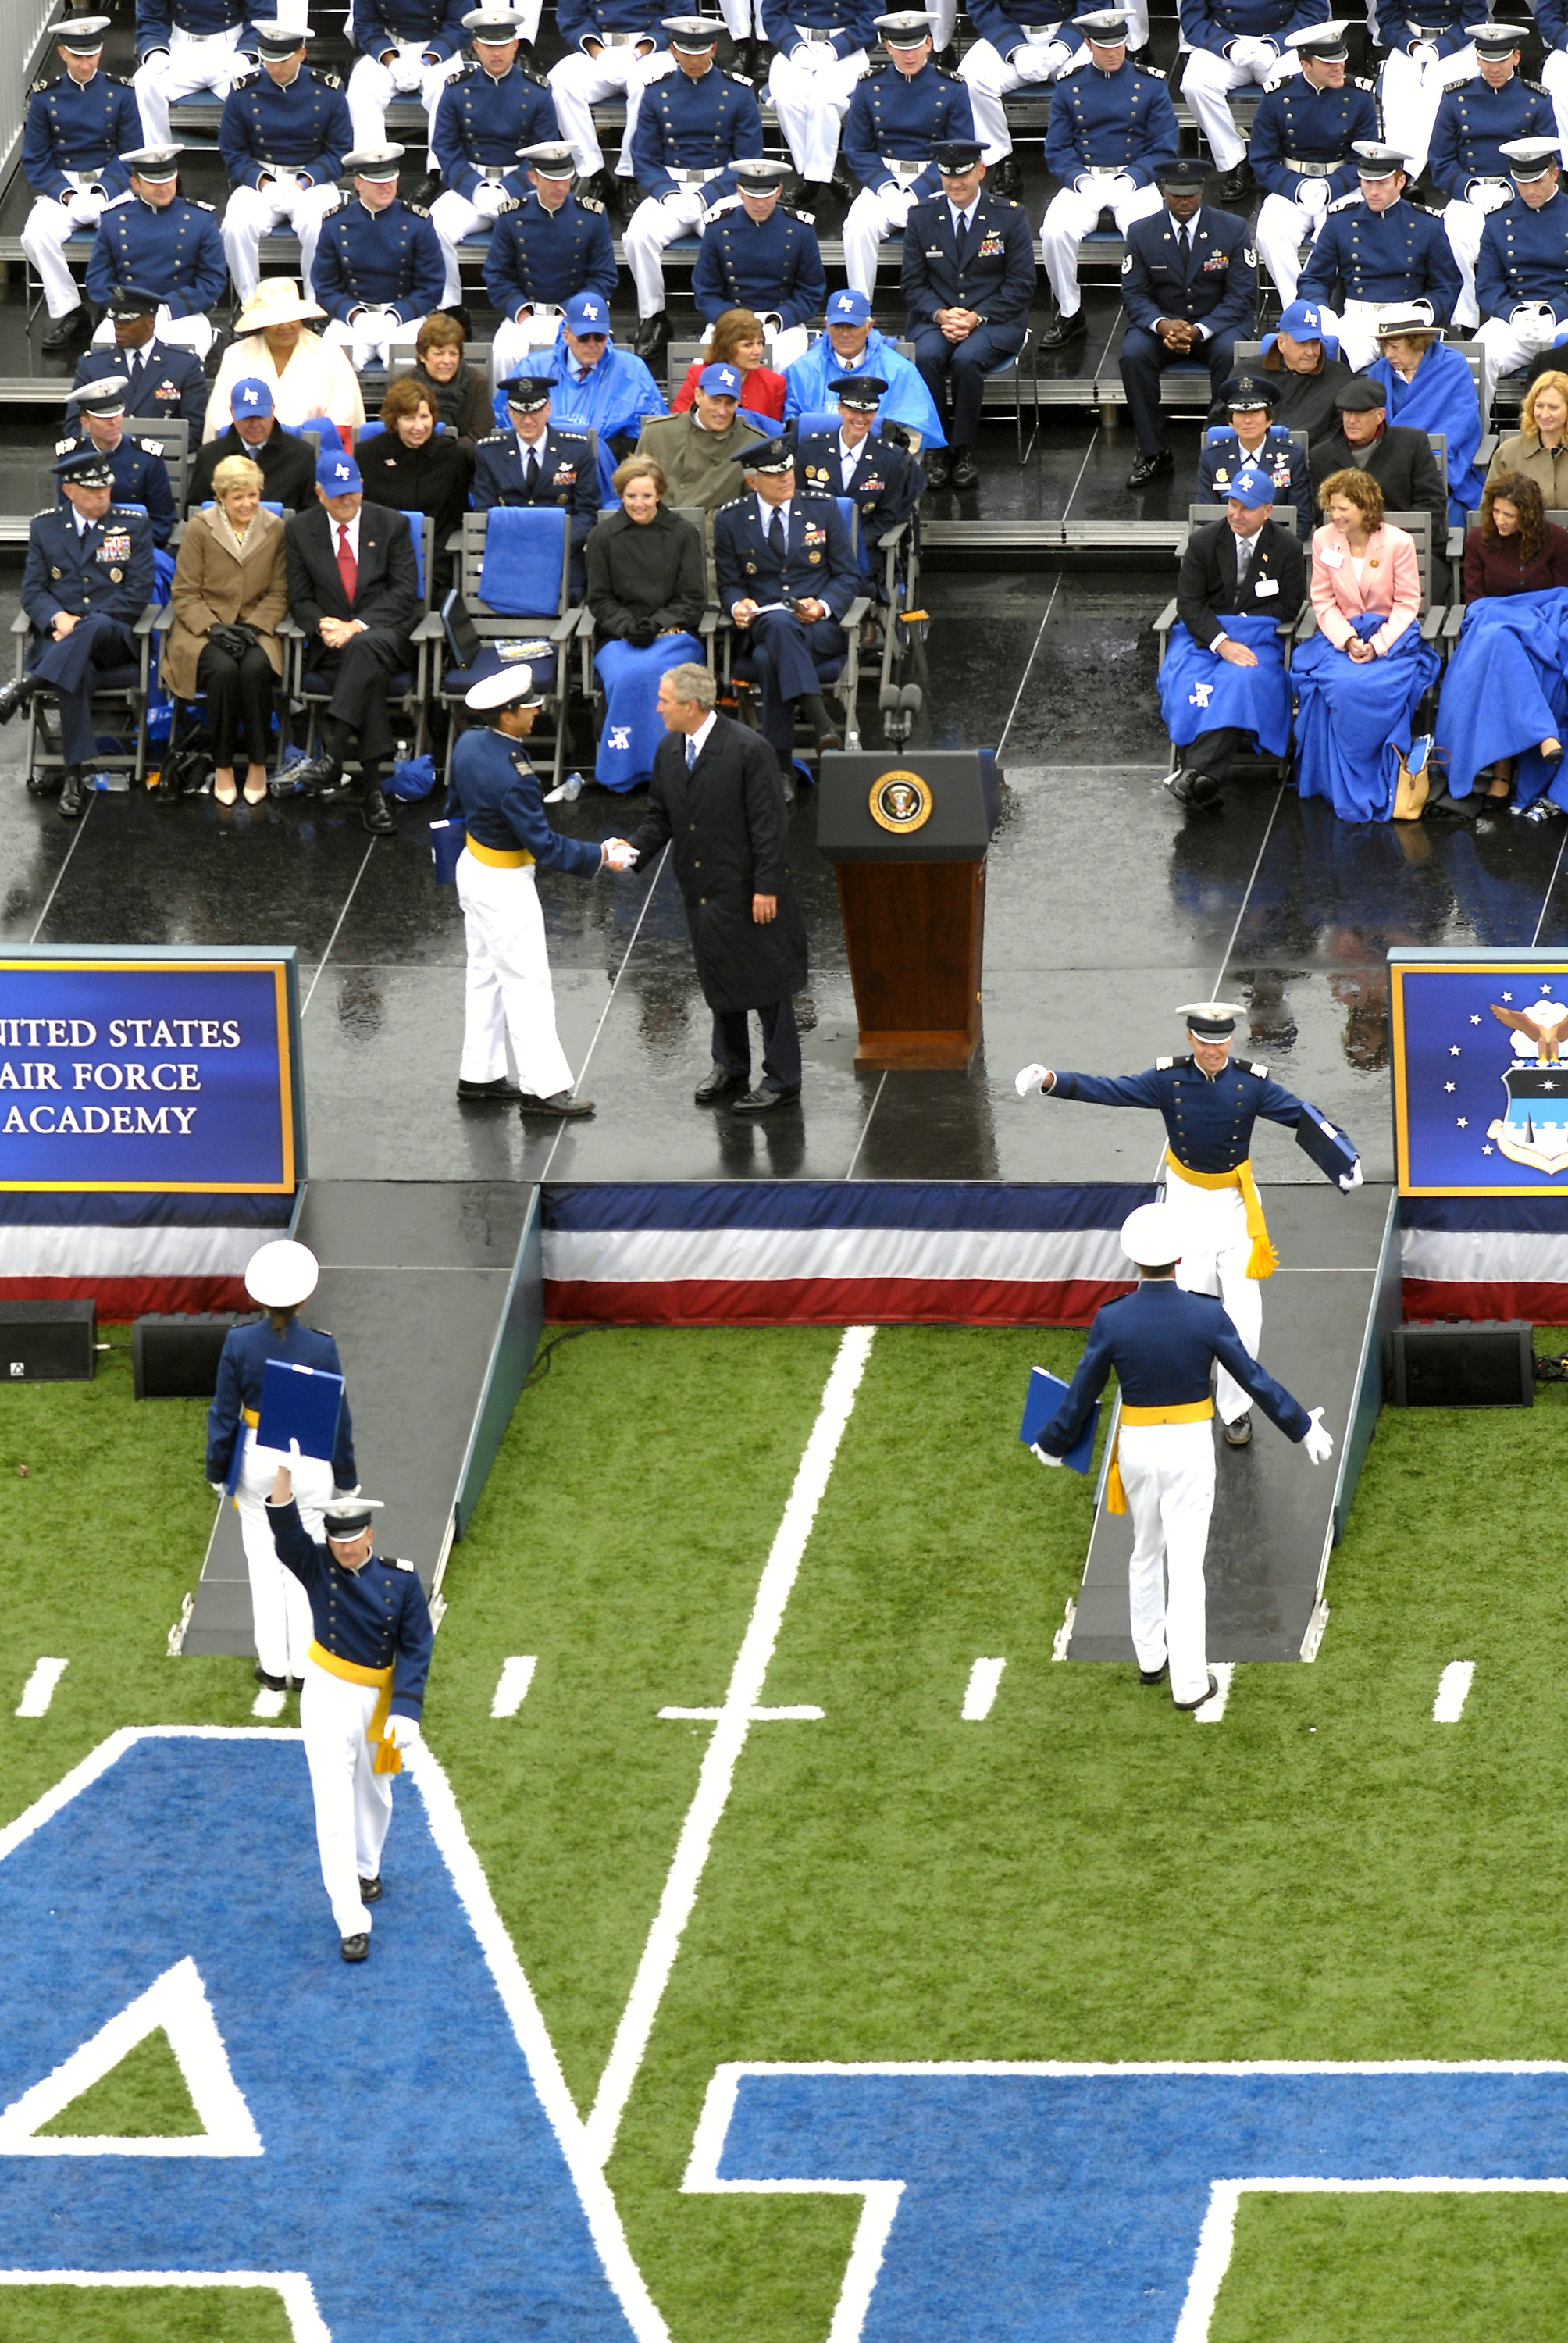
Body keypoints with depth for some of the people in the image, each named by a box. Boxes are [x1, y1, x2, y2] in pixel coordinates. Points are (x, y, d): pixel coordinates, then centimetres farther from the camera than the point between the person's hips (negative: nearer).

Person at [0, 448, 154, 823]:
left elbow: (138, 594, 0)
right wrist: (57, 618, -15)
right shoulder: (46, 528, 15)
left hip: (114, 637, -1)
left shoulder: (134, 526, 9)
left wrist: (81, 623, -11)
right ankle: (72, 778, -38)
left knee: (96, 626, -40)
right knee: (77, 672, -37)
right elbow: (33, 591, 9)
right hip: (58, 637, 1)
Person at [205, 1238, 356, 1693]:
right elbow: (338, 1418, -6)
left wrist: (218, 1471, 9)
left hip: (256, 1459, 1)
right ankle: (304, 1666, 14)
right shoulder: (321, 1347, -15)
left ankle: (273, 1664, 18)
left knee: (264, 1562, 12)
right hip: (309, 1465, -1)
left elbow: (224, 1413, -4)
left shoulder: (239, 1342, -12)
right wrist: (346, 1478, 7)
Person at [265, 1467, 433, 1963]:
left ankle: (366, 1869, 52)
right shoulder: (317, 1567, -9)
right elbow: (285, 1528, -26)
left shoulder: (401, 1579, -8)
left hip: (381, 1698, 2)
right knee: (334, 1809, -9)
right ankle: (352, 1922, -11)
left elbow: (415, 1648, -7)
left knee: (374, 1793, 23)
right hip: (328, 1695, -2)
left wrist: (406, 1711, -16)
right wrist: (285, 1473, -44)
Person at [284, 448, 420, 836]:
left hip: (385, 633, -1)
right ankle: (372, 789, -41)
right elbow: (300, 600, 9)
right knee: (370, 675, -34)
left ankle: (333, 759, -50)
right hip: (332, 643, 1)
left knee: (363, 647, -39)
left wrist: (358, 626, -16)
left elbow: (404, 592, -1)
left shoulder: (391, 525, 7)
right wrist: (324, 626, -14)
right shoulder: (300, 530, 11)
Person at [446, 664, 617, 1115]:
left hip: (473, 868, 9)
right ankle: (543, 1087, 6)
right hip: (504, 886, -9)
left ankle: (479, 1074, 28)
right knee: (528, 983, 0)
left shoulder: (469, 743, -5)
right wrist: (598, 857, -19)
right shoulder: (512, 777, -32)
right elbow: (544, 846, -27)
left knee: (485, 975, 19)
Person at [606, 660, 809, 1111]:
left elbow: (769, 823, -16)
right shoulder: (669, 750, 4)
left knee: (766, 982, 2)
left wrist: (766, 887, -18)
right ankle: (730, 1068, 35)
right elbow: (660, 816, 12)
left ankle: (781, 1080, 12)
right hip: (702, 888, 7)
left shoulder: (747, 749, -18)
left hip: (749, 891, -7)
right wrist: (635, 848, -7)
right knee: (717, 980, 18)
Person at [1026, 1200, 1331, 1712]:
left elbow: (1081, 1394, -3)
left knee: (1146, 1554, 23)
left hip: (1136, 1447, 2)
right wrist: (1302, 1427, 7)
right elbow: (1255, 1380, -7)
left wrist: (1052, 1444, 15)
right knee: (1186, 1564, 3)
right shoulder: (1207, 1316, -15)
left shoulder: (1112, 1320, -13)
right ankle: (1189, 1682, 5)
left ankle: (1150, 1658, 35)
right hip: (1188, 1448, -2)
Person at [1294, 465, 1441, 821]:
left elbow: (1408, 604, -3)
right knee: (1340, 685, -31)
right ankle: (1346, 788, -18)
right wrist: (1347, 640, -12)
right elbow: (1323, 600, 6)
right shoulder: (1323, 540, 3)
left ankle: (1380, 788, -17)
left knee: (1378, 687, -33)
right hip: (1340, 633, 2)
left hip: (1390, 635, -2)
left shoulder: (1398, 543, -6)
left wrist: (1377, 644, -17)